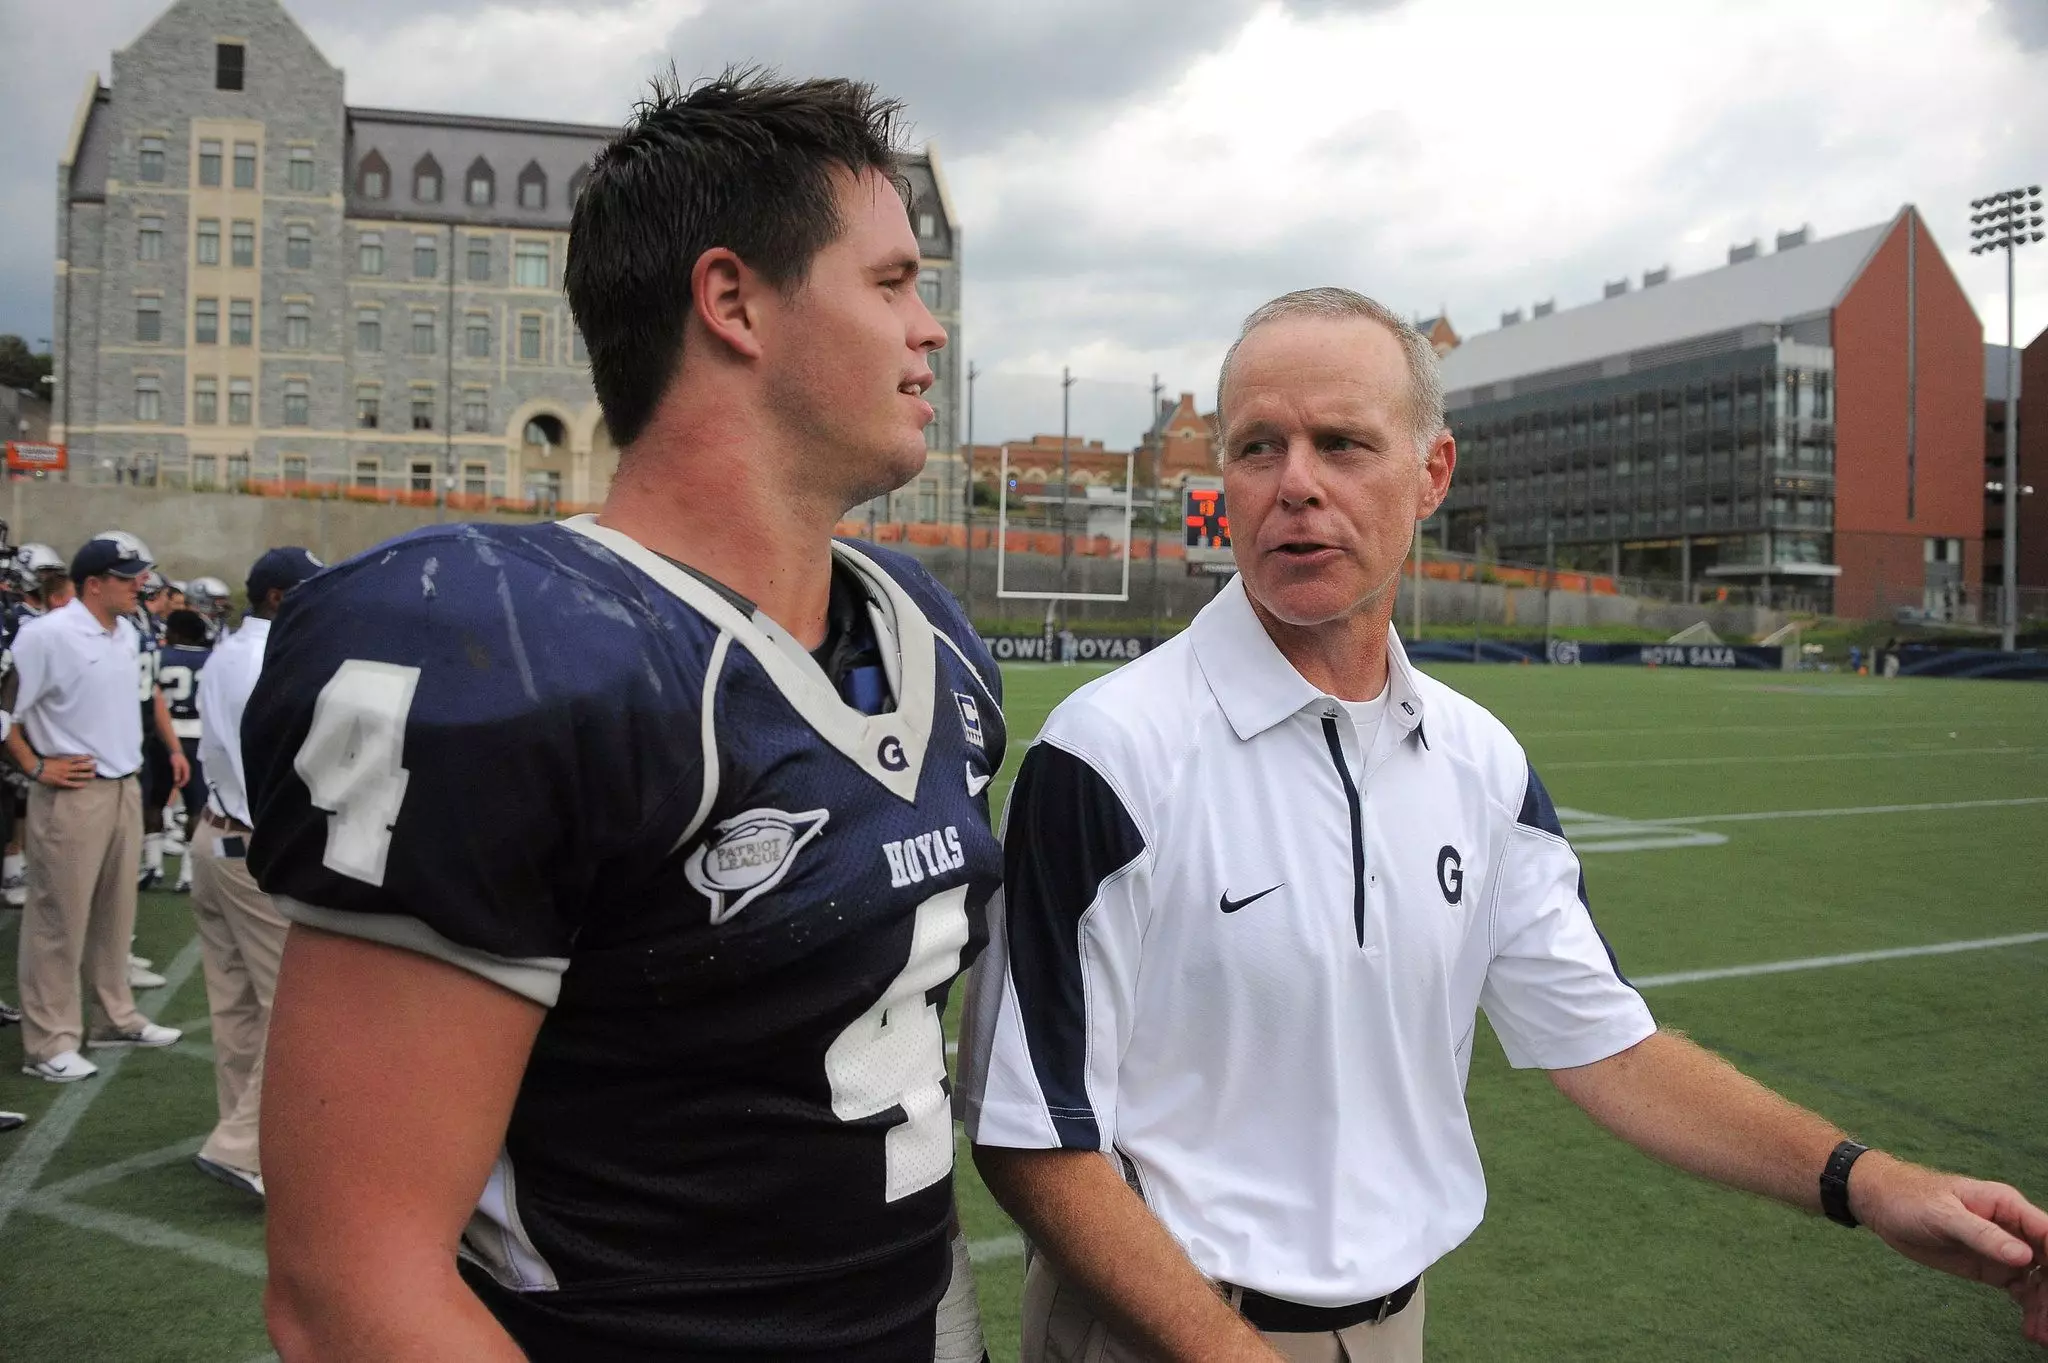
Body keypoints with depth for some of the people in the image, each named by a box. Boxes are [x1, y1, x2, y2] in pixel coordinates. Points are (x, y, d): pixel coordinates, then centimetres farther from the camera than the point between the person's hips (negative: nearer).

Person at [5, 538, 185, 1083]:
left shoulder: (126, 633, 9)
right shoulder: (47, 635, -14)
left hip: (124, 787, 7)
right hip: (73, 794, -7)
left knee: (115, 911, 16)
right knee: (61, 917, 0)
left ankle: (115, 1017, 29)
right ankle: (49, 1042, 8)